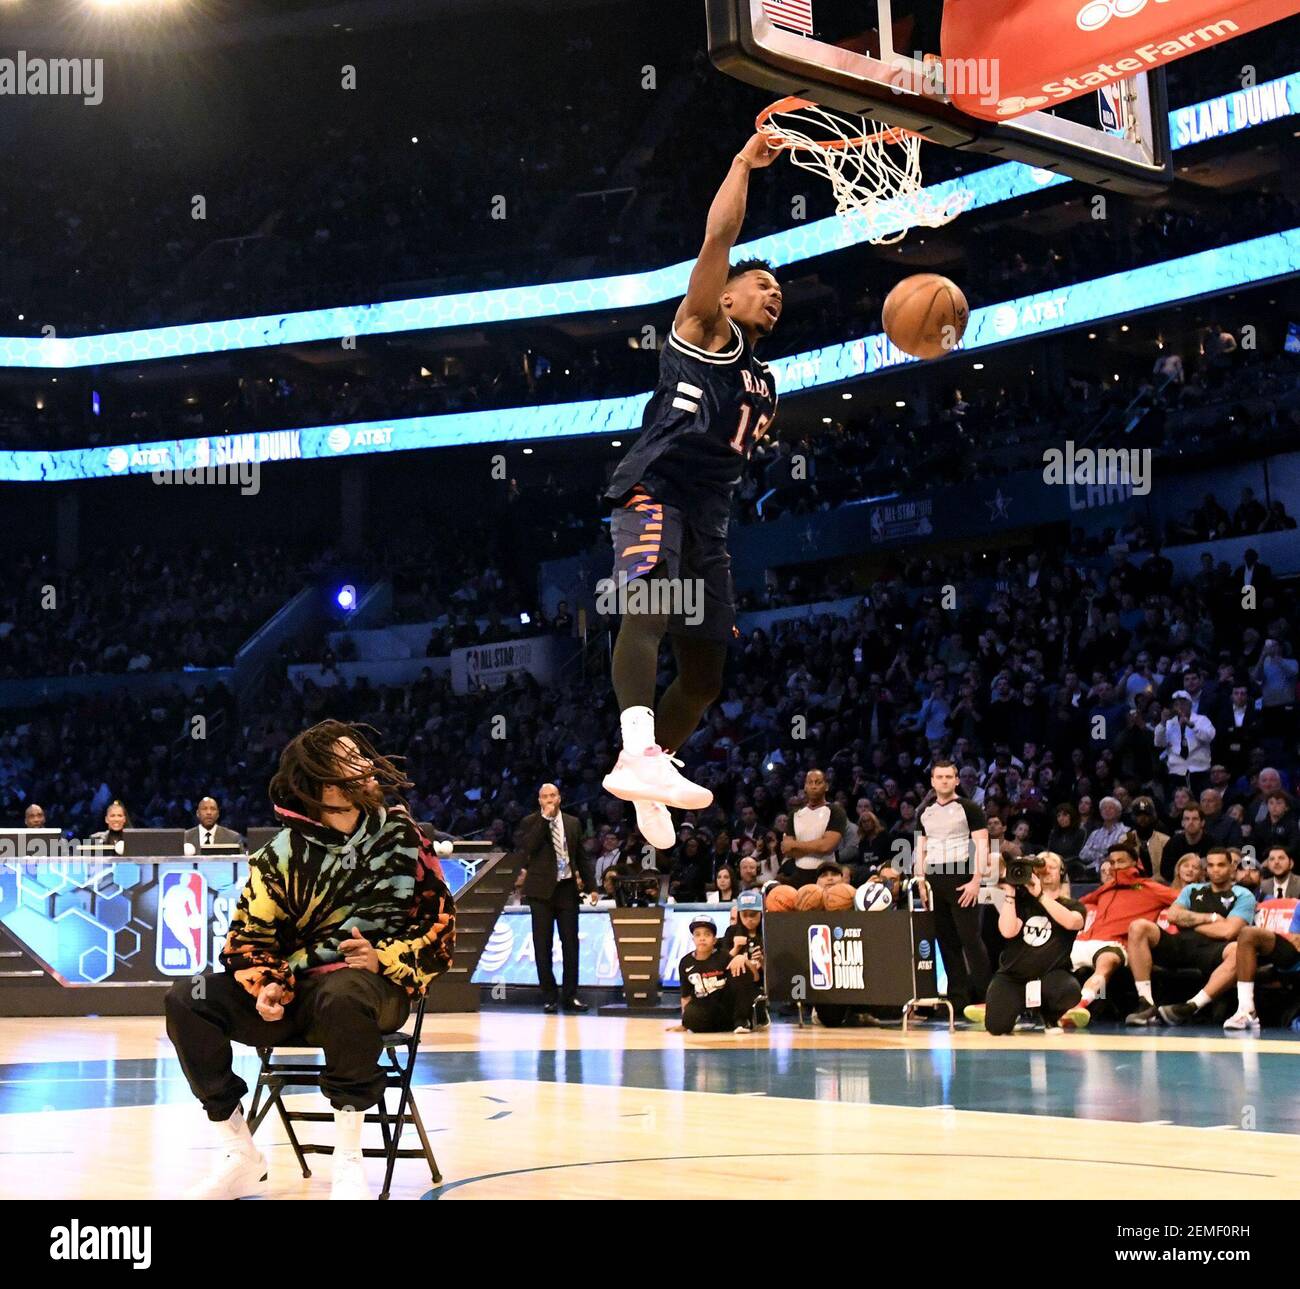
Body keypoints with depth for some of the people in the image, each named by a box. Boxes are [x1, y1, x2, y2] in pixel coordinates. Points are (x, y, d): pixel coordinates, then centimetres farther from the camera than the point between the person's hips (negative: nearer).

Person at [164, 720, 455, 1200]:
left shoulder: (401, 835, 0)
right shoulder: (283, 855, -1)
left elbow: (440, 925, 2)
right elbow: (248, 937, 4)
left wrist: (384, 958, -15)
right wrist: (266, 985, -16)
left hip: (376, 986, -3)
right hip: (295, 994, 3)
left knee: (343, 992, -40)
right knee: (187, 1000, -15)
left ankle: (348, 1160, -28)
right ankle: (240, 1155, -9)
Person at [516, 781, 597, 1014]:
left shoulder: (573, 823, 11)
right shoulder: (530, 822, 1)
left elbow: (581, 856, 15)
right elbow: (528, 847, -17)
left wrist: (591, 886, 10)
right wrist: (545, 818, -16)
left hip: (568, 888, 2)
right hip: (542, 890, -2)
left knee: (570, 943, 1)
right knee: (543, 944, 0)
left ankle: (570, 996, 6)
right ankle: (548, 997, 6)